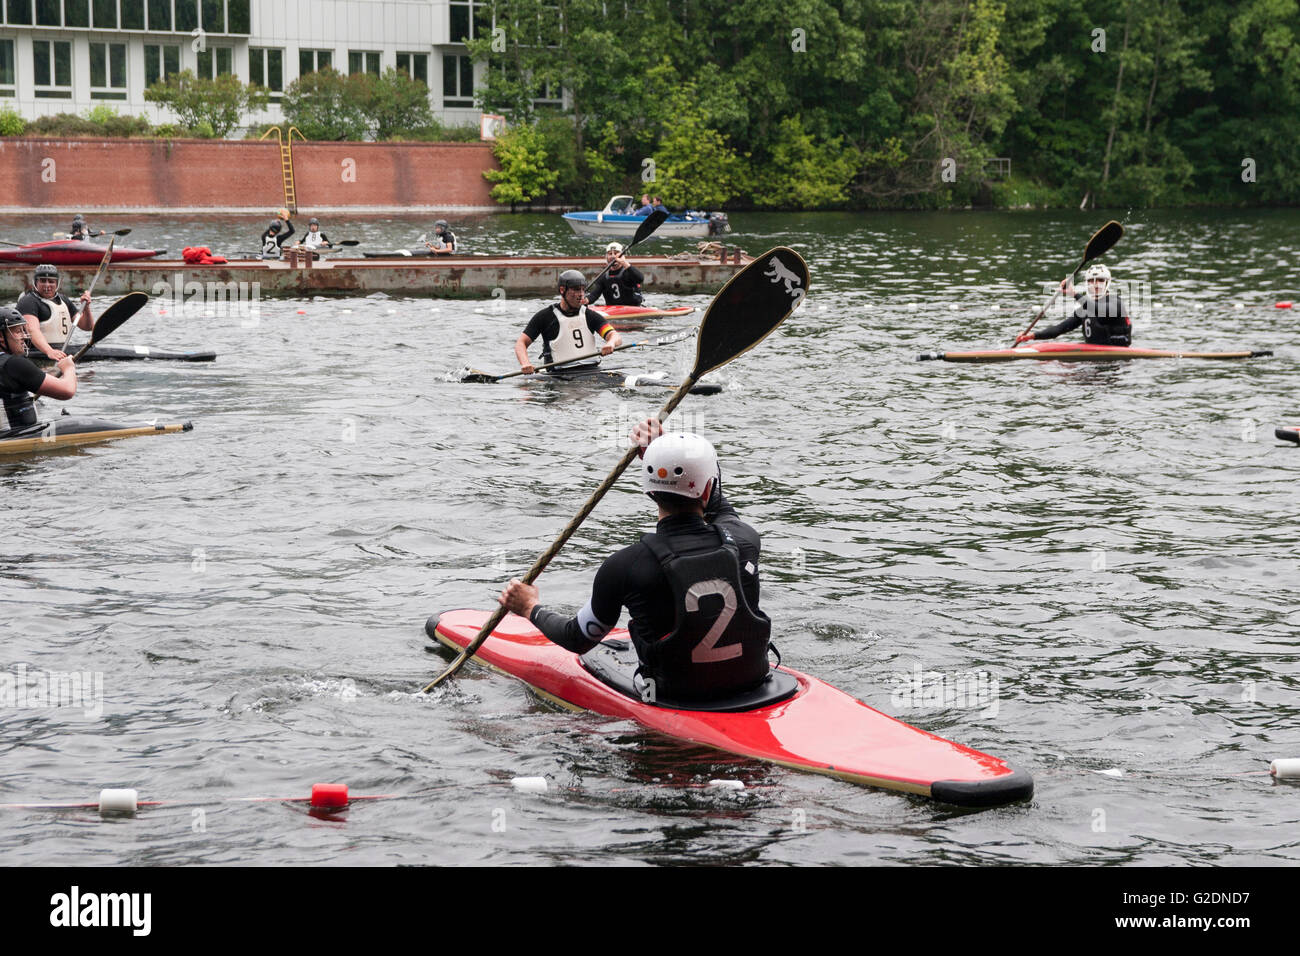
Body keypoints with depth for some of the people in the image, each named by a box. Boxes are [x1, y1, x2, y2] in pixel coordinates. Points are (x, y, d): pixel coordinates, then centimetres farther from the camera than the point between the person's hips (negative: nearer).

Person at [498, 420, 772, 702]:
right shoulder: (744, 540, -11)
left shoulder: (624, 566, -18)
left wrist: (531, 609, 18)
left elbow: (579, 639, -1)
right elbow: (716, 506, 16)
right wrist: (656, 450, 19)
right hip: (750, 685, 3)